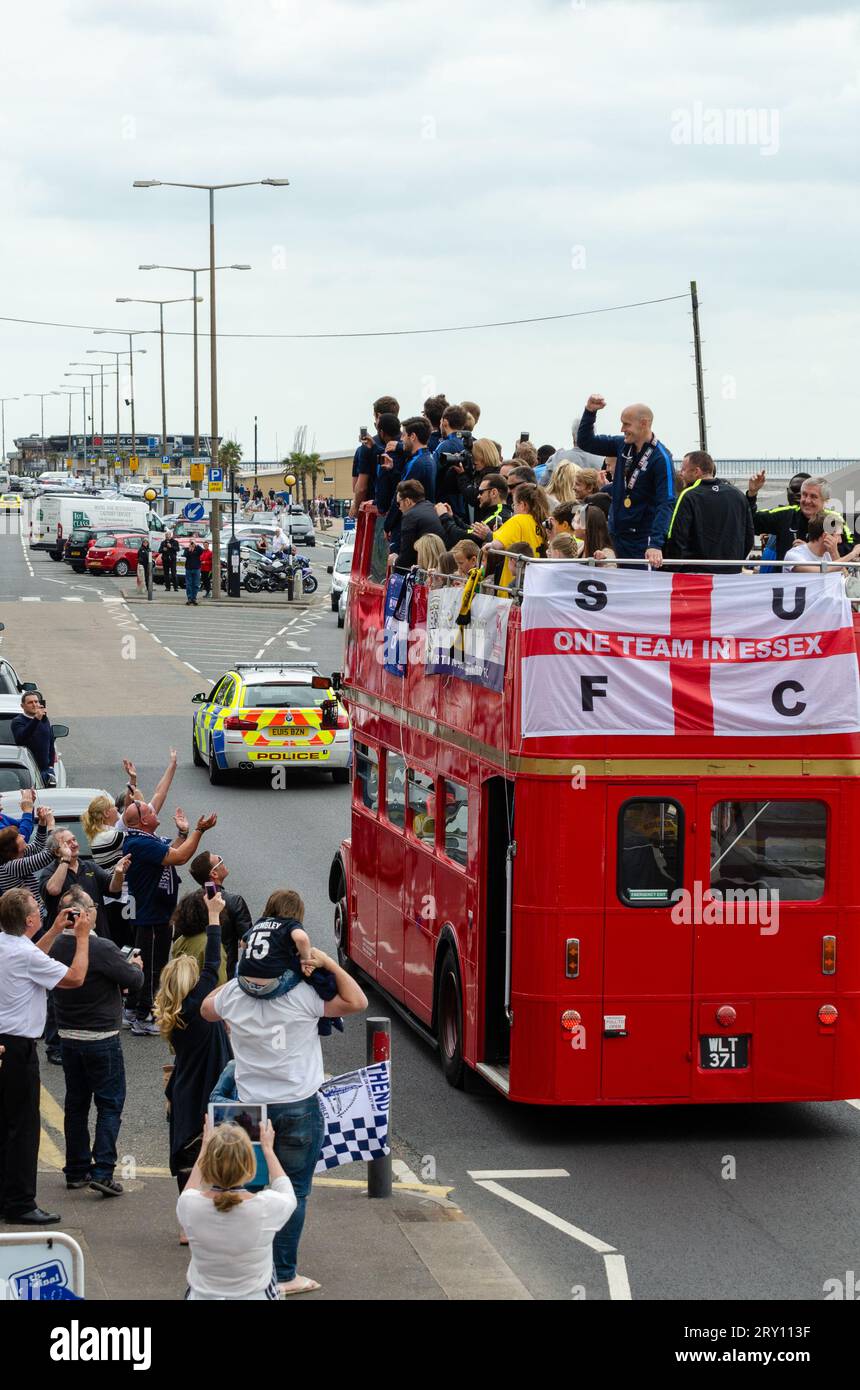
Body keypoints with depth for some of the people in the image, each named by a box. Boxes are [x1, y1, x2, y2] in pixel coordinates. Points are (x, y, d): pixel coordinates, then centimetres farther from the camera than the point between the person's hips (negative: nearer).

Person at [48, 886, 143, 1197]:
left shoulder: (57, 946, -1)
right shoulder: (101, 949, -22)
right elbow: (133, 980, -15)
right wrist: (135, 965, 9)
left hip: (68, 1037, 6)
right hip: (101, 1038, -6)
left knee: (76, 1104, 15)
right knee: (110, 1104, 2)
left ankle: (76, 1169, 21)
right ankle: (102, 1171, -6)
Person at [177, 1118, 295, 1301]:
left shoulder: (189, 1205, -19)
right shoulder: (266, 1207, -22)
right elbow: (287, 1195, 5)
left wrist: (205, 1148, 16)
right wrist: (268, 1149, 15)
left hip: (203, 1296, 1)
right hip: (256, 1296, -1)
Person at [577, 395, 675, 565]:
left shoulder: (660, 458, -16)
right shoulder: (622, 445, 5)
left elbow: (666, 504, -23)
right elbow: (585, 442, 16)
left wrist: (656, 544, -33)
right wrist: (589, 411, 0)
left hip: (642, 540, -7)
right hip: (617, 535, 7)